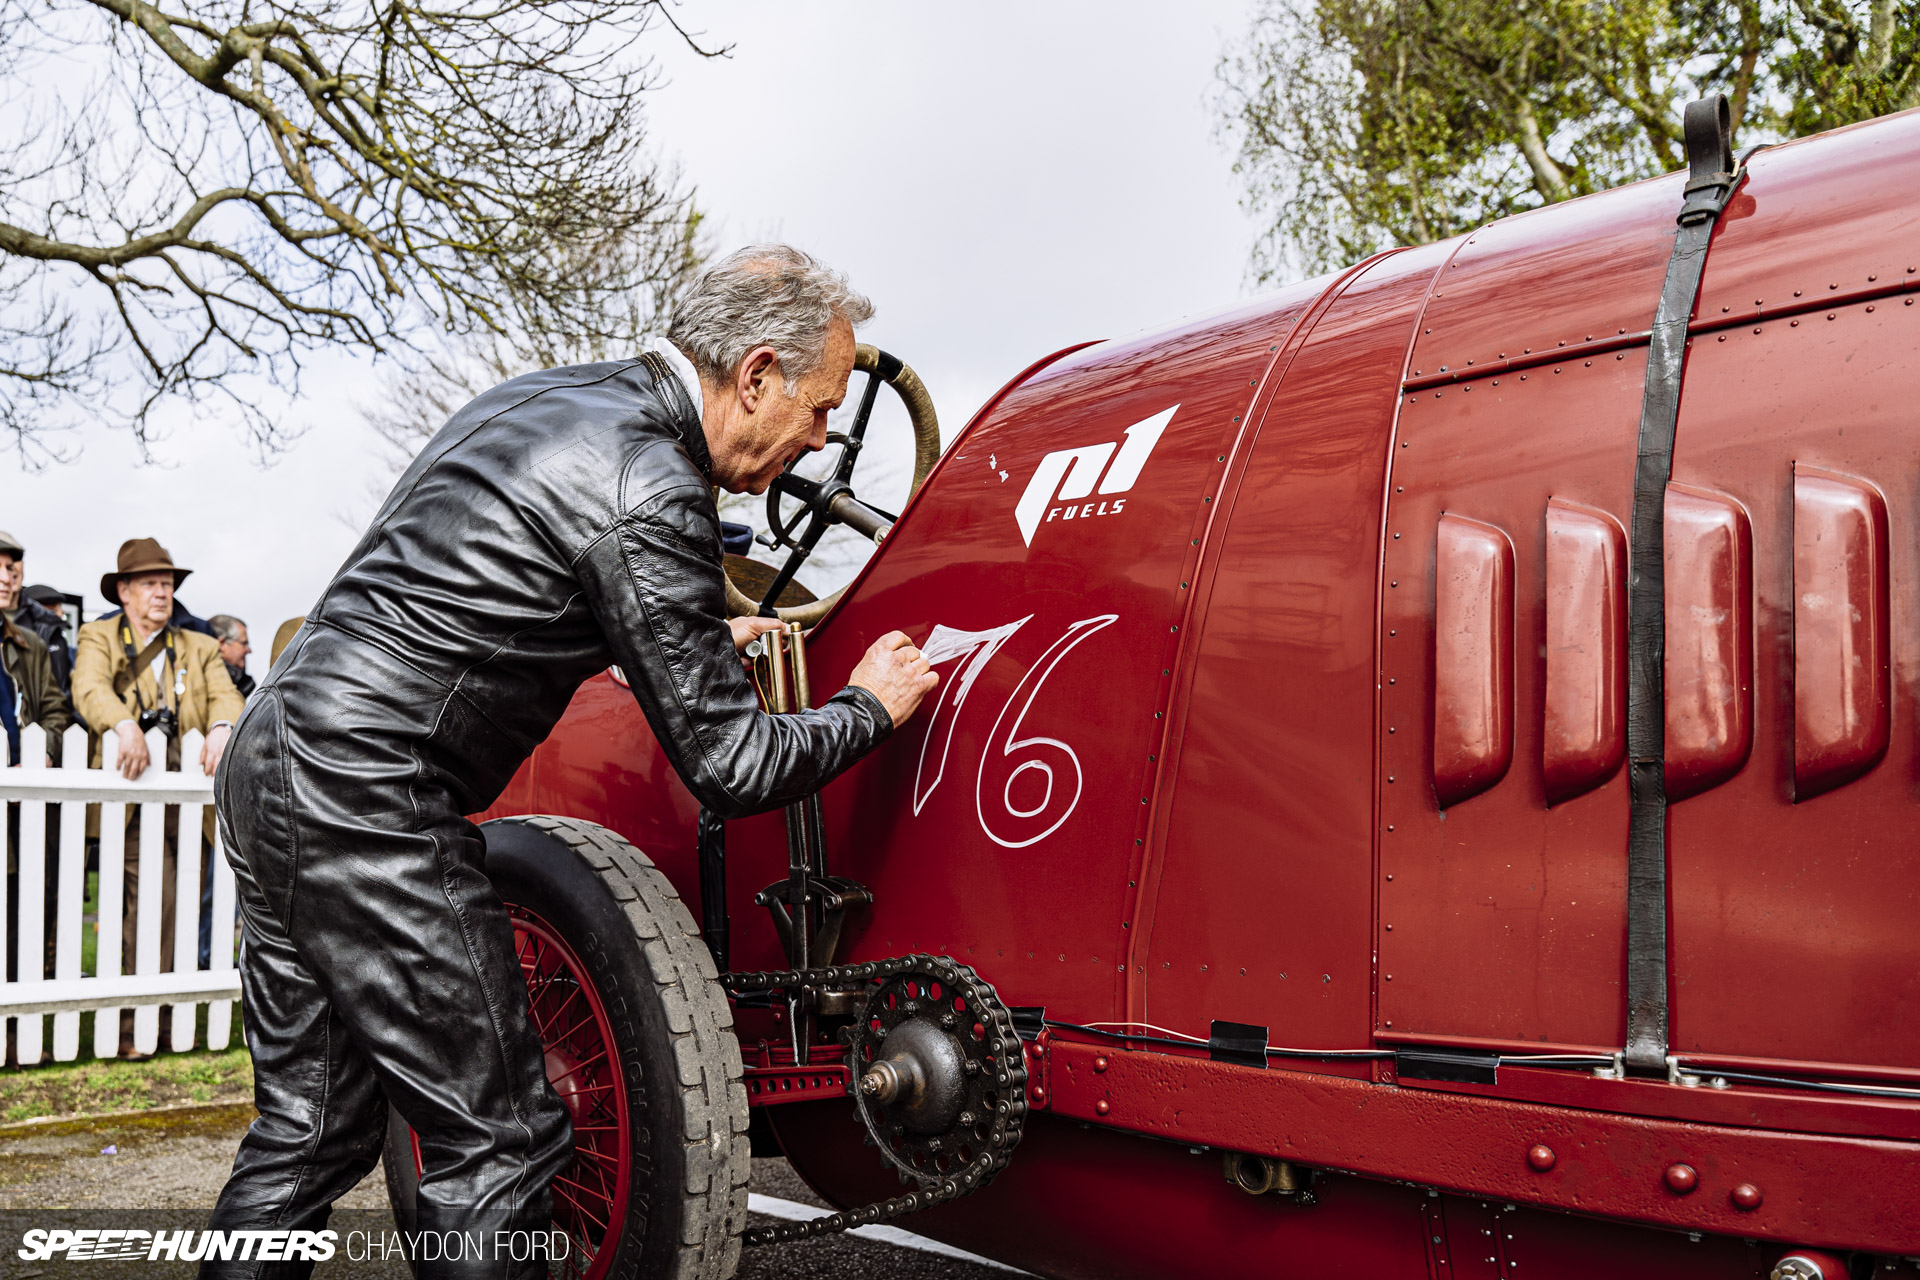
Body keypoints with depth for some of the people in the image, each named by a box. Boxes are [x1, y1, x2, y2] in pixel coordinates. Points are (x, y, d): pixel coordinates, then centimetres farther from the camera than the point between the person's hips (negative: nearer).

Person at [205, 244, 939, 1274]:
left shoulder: (534, 398, 13)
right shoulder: (648, 488, -16)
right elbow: (729, 768, -13)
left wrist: (699, 641, 32)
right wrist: (869, 706, 4)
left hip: (269, 762, 10)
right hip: (367, 802, -10)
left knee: (310, 1128, 17)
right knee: (499, 1140, -1)